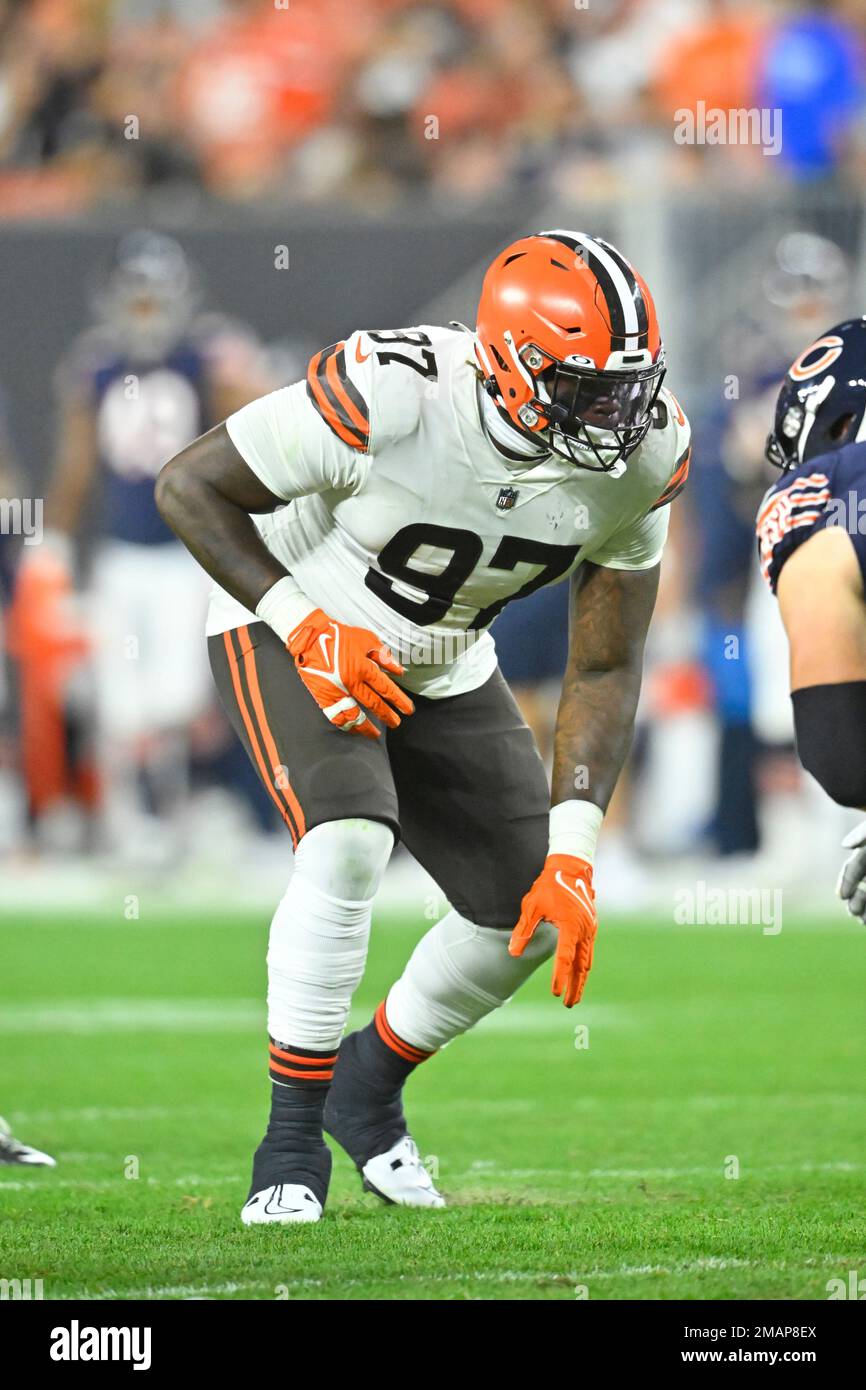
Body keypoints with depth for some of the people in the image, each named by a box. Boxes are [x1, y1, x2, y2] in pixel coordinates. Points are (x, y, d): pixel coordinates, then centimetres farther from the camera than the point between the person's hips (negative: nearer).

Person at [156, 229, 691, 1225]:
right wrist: (304, 625, -31)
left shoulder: (642, 454, -21)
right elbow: (189, 486, -23)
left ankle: (370, 1085, 27)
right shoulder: (388, 397, -37)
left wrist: (572, 849, -19)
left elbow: (604, 668, -11)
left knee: (533, 912, 0)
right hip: (289, 627, -6)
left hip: (442, 667, 6)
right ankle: (292, 1141, -18)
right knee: (349, 841, -30)